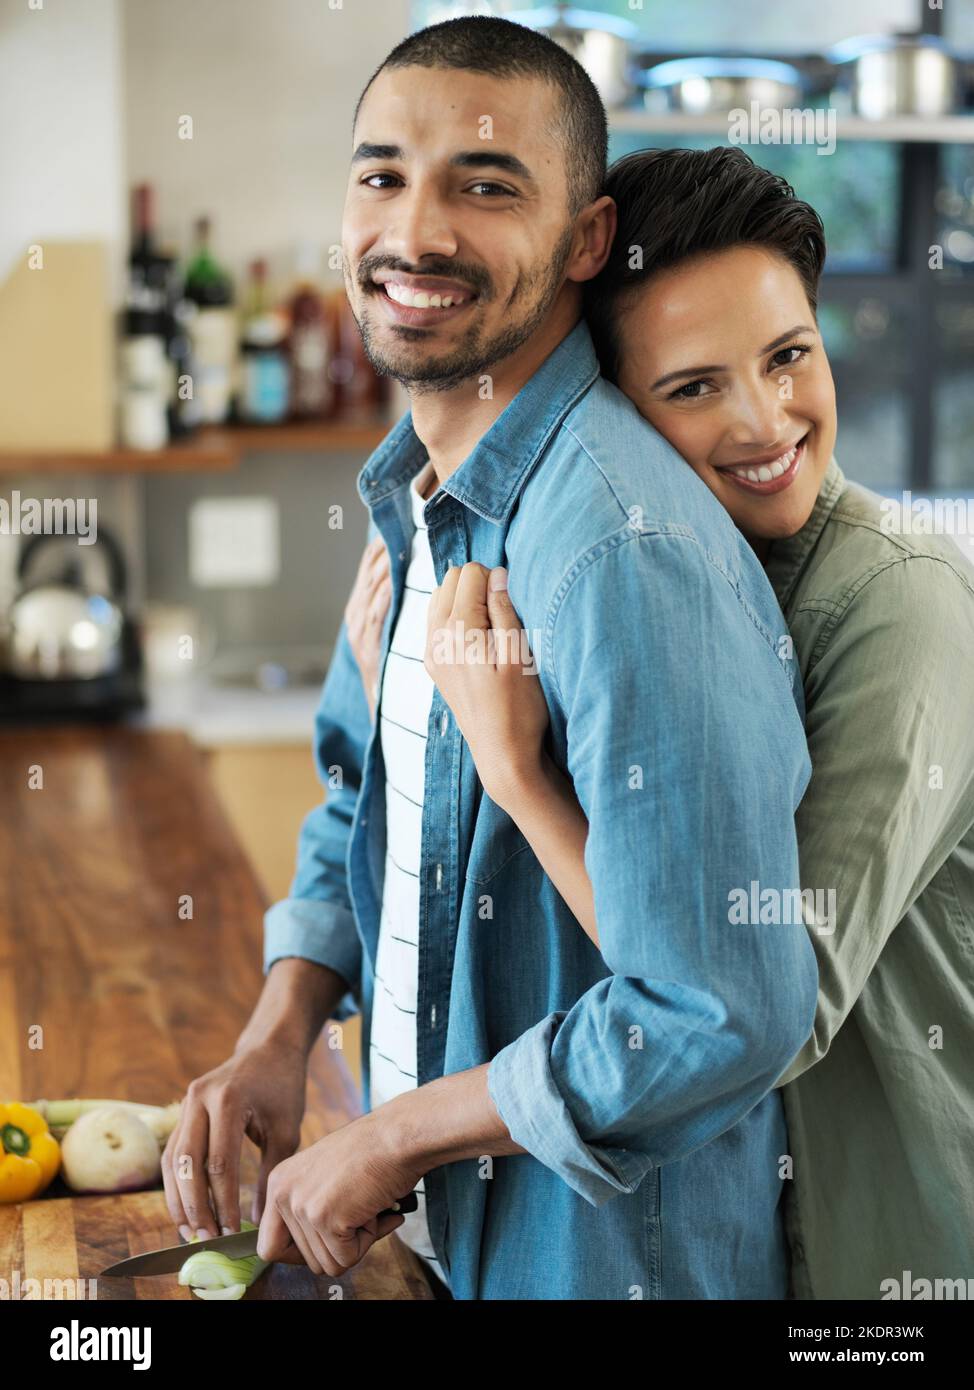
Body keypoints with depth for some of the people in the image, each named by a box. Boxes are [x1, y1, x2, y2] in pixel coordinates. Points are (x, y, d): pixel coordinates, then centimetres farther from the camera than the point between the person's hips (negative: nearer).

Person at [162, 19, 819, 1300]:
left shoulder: (629, 553, -28)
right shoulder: (413, 496, 2)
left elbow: (721, 1016, -30)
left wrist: (391, 1138, -18)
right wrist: (278, 1036, -1)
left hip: (608, 1253, -8)